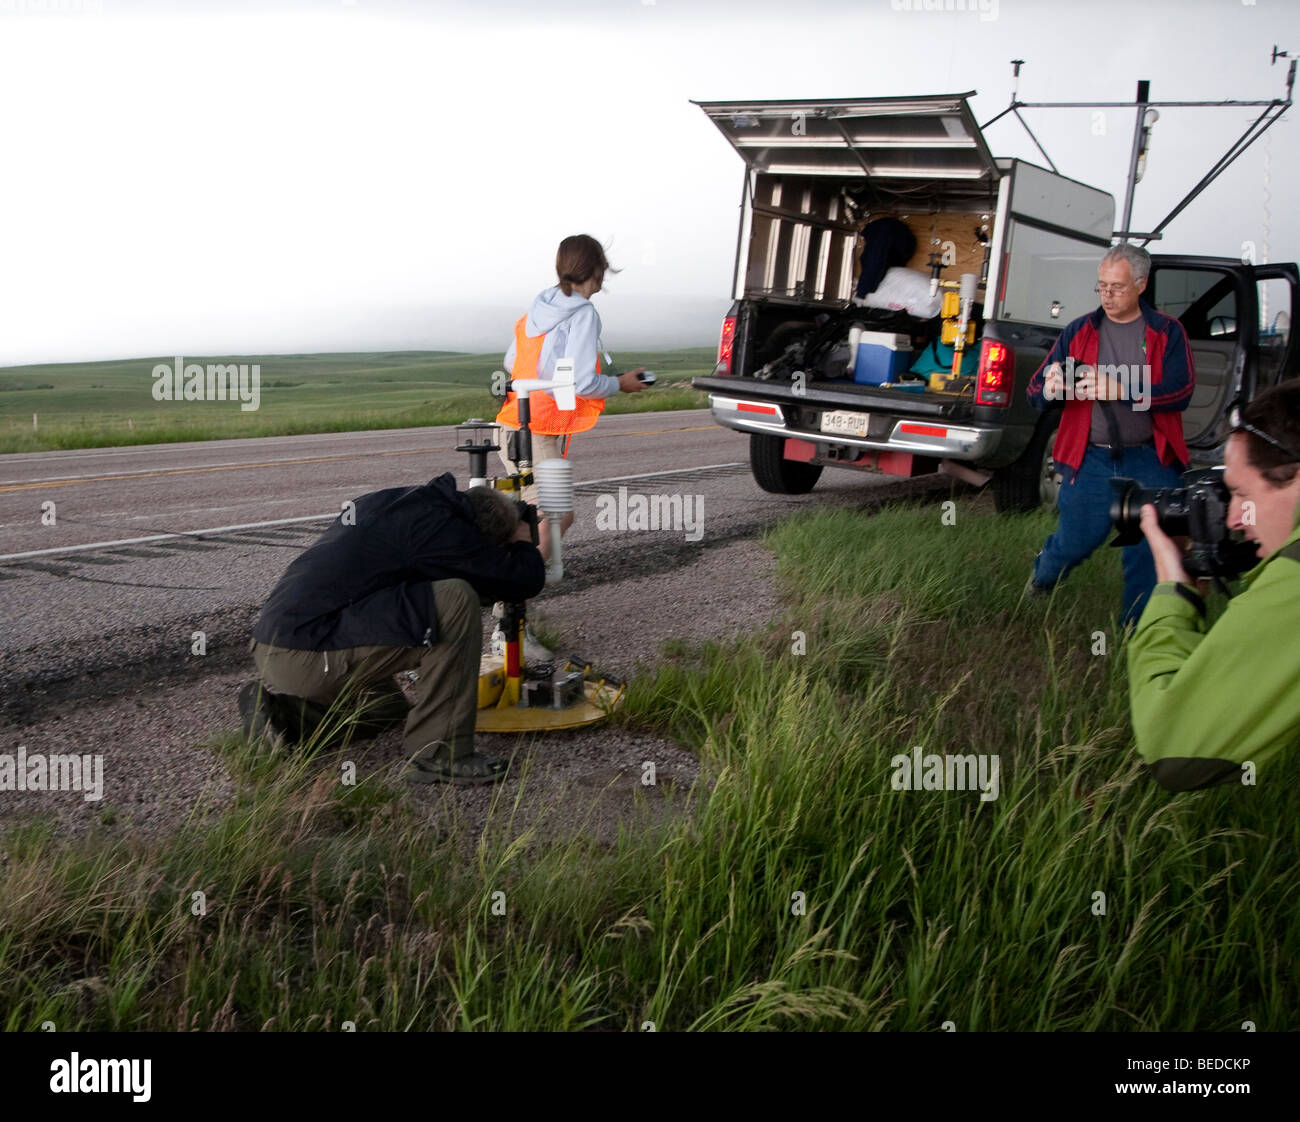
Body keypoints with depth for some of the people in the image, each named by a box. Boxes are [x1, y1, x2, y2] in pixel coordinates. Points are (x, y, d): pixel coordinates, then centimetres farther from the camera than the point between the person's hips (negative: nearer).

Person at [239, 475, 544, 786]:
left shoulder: (402, 500, 15)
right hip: (306, 657, -11)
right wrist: (523, 543, 15)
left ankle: (282, 709, 16)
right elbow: (524, 580, -7)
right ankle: (438, 754, -11)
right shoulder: (436, 523, -13)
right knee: (456, 601, -17)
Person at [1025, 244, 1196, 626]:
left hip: (1149, 460, 0)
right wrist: (1048, 388, -23)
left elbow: (1181, 391, -10)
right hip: (1091, 458, 0)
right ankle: (1042, 577, 40)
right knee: (1076, 540, 6)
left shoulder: (1167, 333, 3)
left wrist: (1120, 389, -23)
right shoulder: (1079, 332, 7)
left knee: (1148, 549, 0)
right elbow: (1036, 393, 3)